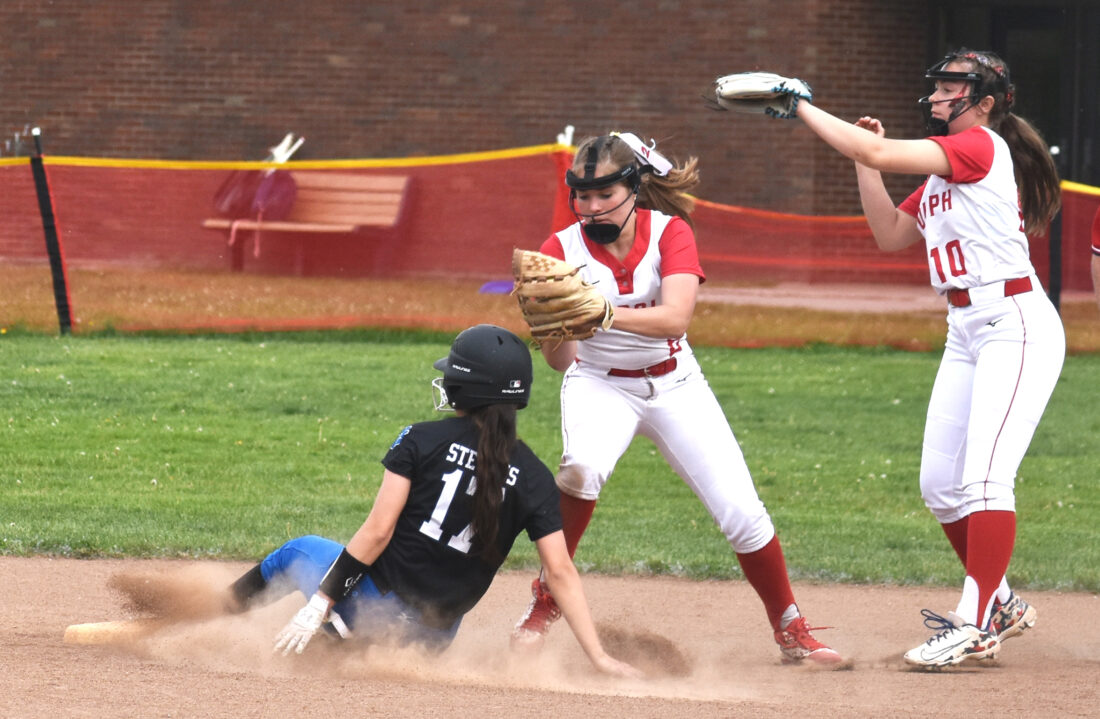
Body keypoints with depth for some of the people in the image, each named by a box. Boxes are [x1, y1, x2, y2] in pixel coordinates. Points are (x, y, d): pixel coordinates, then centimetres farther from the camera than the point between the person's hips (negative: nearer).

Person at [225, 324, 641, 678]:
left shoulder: (421, 440, -7)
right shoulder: (534, 478, 0)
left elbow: (377, 531, -11)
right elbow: (560, 571, -6)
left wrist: (318, 606, -8)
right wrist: (599, 658, -5)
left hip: (372, 606, -3)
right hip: (437, 637, 3)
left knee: (299, 551, 28)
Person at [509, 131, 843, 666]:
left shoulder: (670, 233, -15)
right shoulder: (562, 250, -15)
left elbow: (675, 318, -33)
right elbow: (558, 359, -19)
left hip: (675, 385, 1)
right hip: (600, 384, -1)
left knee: (741, 511, -5)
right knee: (583, 466, -35)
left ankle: (792, 634, 16)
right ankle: (546, 602, -18)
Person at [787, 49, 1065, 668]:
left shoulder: (981, 147, -11)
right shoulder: (941, 173, 18)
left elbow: (879, 153, -19)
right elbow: (891, 234, 21)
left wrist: (802, 108, -10)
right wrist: (867, 164, 11)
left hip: (1017, 325, -10)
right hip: (966, 332, 10)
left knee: (984, 477, -17)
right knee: (941, 486, 9)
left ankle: (976, 626, -19)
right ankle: (1000, 605, 21)